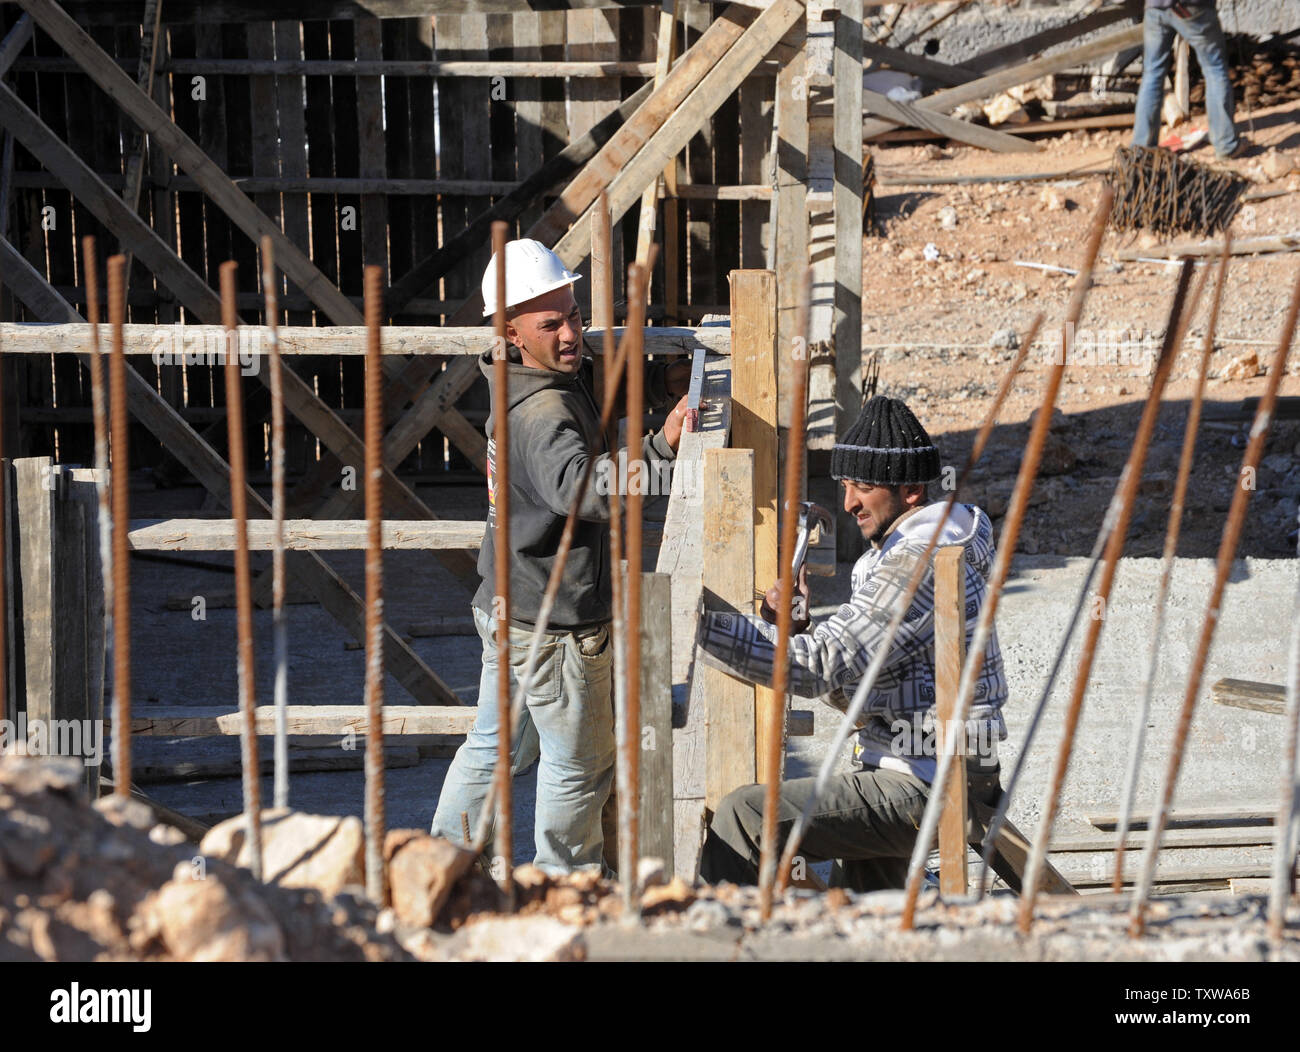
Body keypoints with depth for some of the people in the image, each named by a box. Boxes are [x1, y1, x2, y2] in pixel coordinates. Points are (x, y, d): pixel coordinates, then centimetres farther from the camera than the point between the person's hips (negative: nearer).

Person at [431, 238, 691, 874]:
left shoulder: (565, 381, 4)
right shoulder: (542, 415, -28)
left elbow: (594, 388, 27)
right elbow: (583, 491, -46)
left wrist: (659, 383, 10)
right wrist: (660, 447, -57)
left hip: (511, 606, 10)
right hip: (556, 621, -10)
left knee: (495, 747, 23)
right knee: (580, 763, 6)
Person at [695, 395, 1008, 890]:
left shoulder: (923, 562, -19)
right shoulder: (888, 556, 15)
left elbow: (825, 666, -27)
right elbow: (851, 688, 16)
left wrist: (701, 622, -28)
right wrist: (796, 626, -2)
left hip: (923, 790, -11)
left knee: (745, 816, -18)